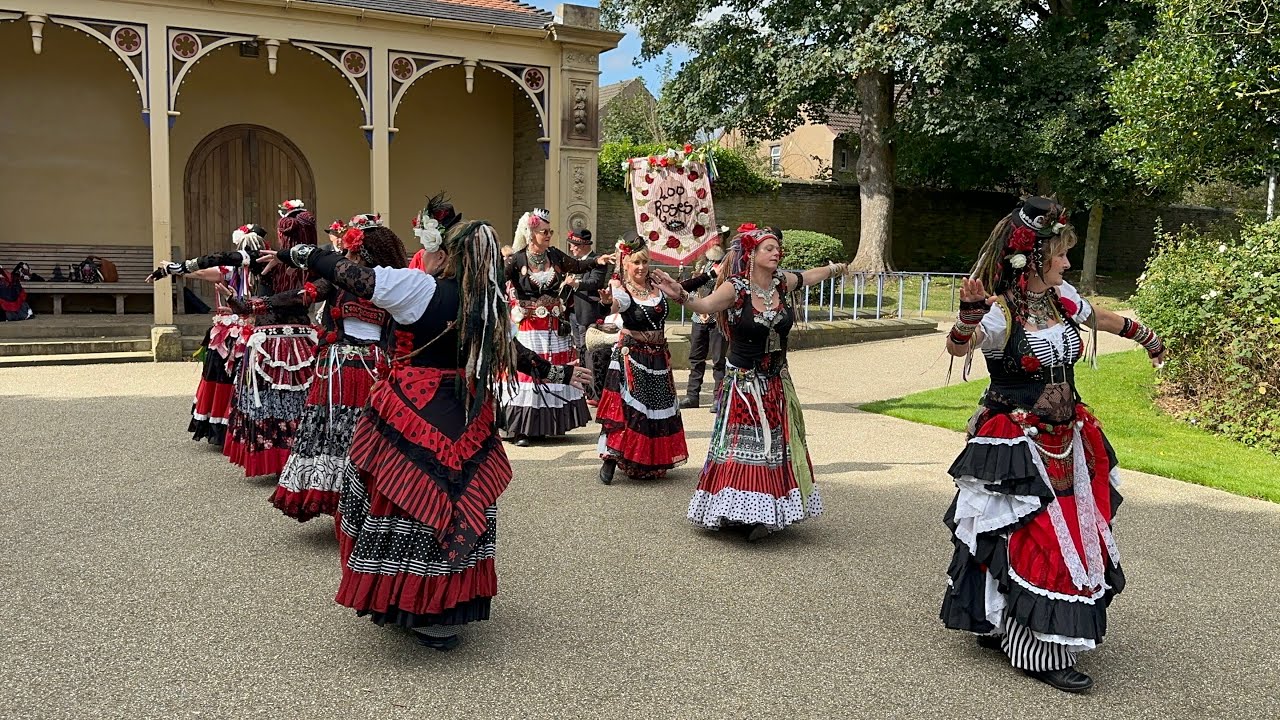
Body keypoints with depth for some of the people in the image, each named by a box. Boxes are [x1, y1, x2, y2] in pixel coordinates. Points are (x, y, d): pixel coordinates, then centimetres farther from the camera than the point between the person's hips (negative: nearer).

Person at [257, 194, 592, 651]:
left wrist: (294, 254, 7)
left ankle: (403, 603, 19)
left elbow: (345, 273, -8)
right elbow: (513, 354, 17)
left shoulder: (416, 286, -11)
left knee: (407, 505, 7)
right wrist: (561, 374, 33)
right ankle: (447, 611, 25)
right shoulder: (488, 305, 5)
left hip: (411, 418, -6)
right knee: (453, 507, 13)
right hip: (466, 420, 6)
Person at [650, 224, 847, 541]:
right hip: (744, 384, -6)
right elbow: (706, 305, -31)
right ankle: (744, 512, 5)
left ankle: (771, 513, 21)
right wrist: (681, 295, -53)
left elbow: (807, 276, 23)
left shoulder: (782, 282, 1)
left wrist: (834, 269, 42)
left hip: (777, 383, 6)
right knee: (744, 446, -5)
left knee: (778, 445, 10)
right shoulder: (736, 288, -14)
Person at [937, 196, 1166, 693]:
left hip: (1065, 440, 9)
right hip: (1017, 448, -8)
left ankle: (1003, 630, 30)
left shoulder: (1063, 299, 6)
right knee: (1034, 543, -5)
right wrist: (969, 313, -52)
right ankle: (1044, 654, 7)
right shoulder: (1001, 312, -17)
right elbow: (958, 347, -33)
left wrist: (1147, 339, 41)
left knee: (1075, 536, 15)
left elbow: (1106, 320, 25)